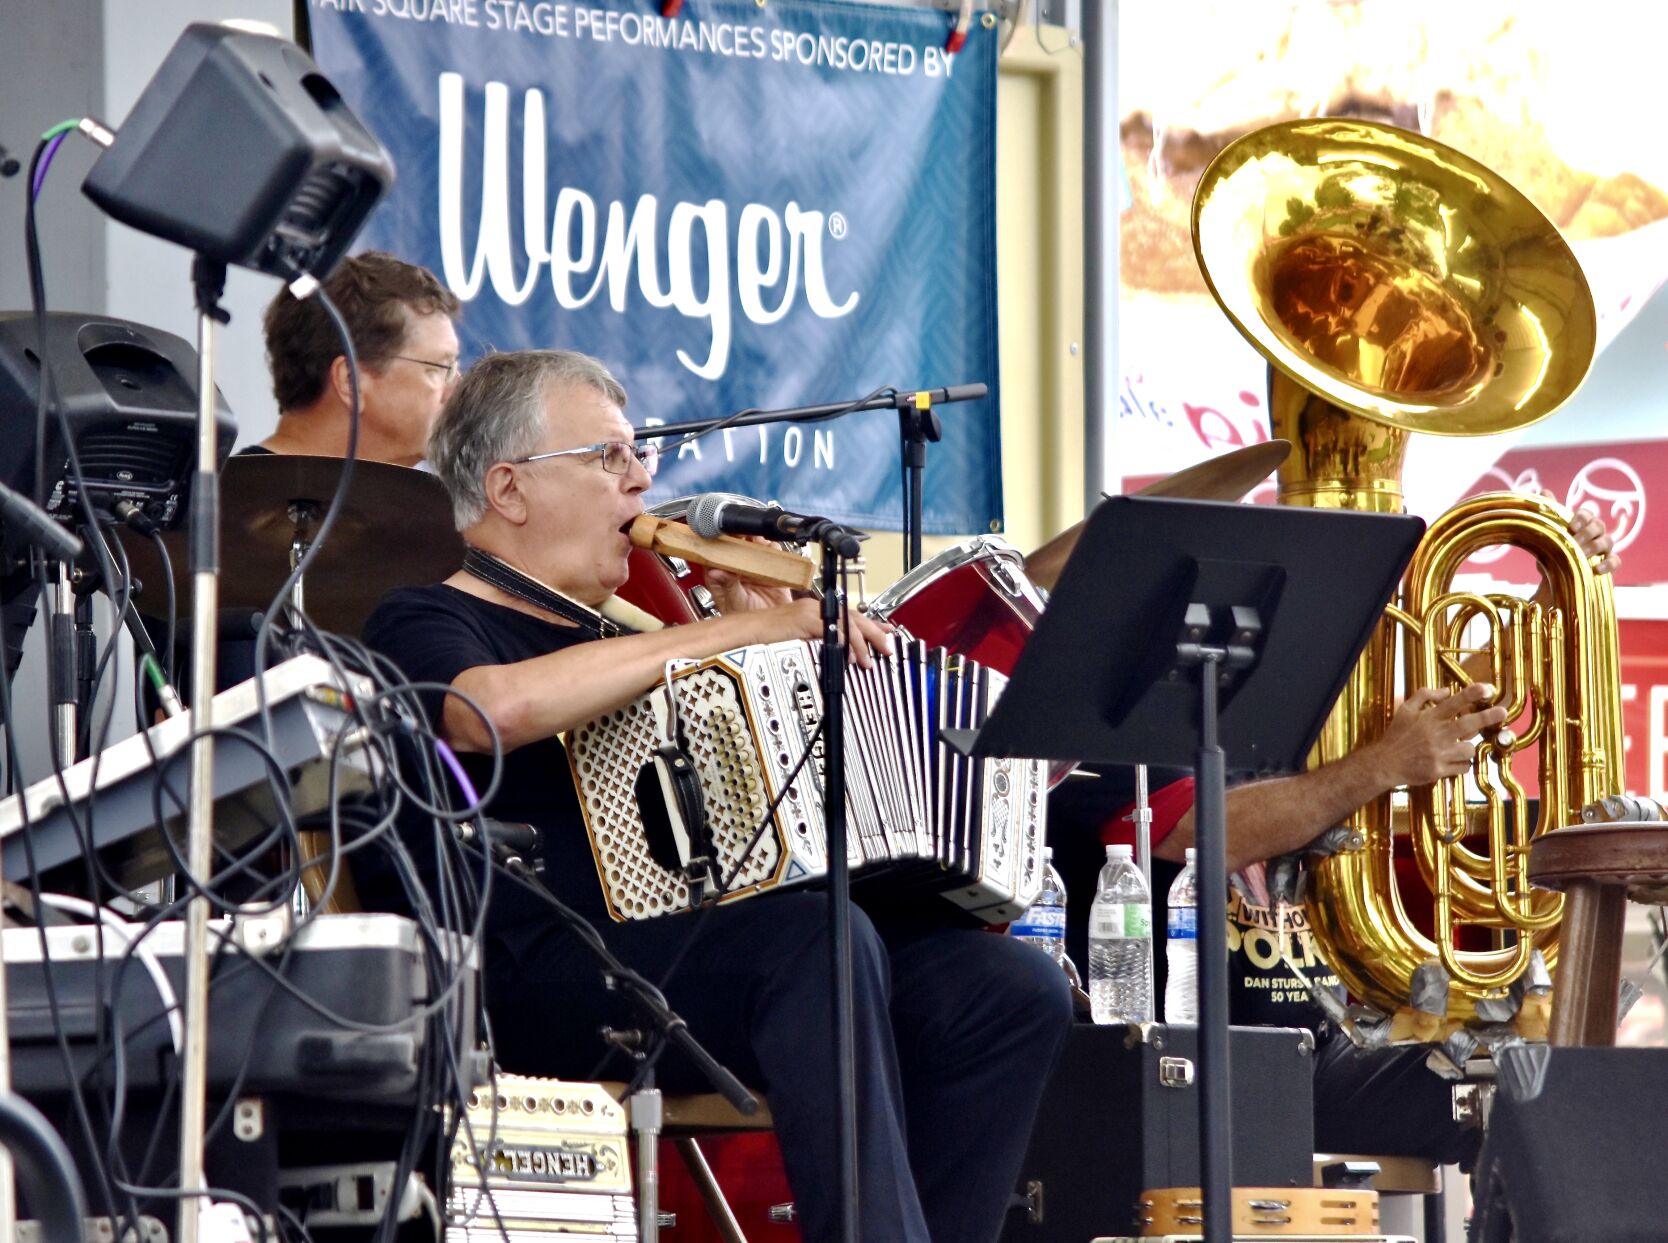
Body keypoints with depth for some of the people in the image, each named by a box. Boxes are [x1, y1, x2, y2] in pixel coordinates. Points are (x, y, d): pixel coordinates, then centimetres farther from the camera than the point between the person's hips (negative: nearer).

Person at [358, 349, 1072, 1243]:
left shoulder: (619, 637, 31)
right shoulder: (427, 625, 5)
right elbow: (490, 708, -20)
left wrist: (782, 632, 17)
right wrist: (731, 633, -14)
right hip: (545, 984, -8)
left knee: (1014, 991, -12)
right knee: (820, 935, -34)